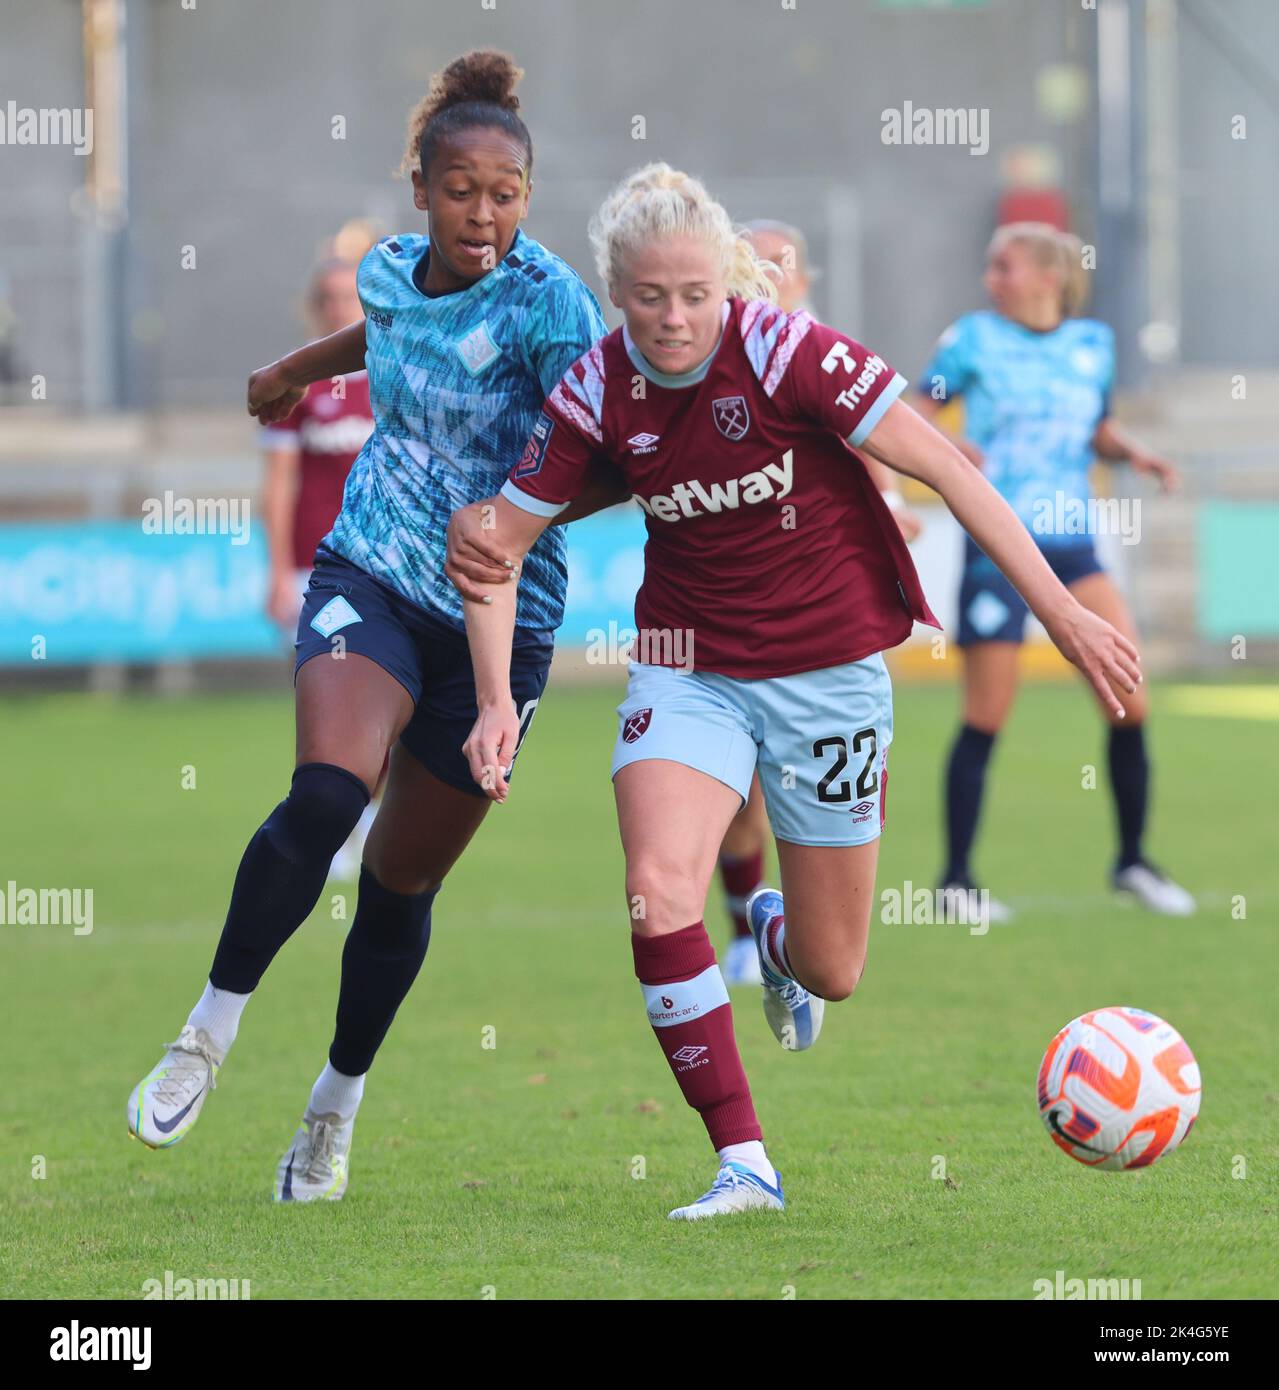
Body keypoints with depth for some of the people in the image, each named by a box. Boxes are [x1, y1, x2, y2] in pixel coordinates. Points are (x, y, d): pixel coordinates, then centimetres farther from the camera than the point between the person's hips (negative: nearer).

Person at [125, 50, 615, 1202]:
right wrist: (300, 368, 41)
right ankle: (212, 1029, -11)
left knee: (405, 879, 8)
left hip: (496, 620, -2)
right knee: (326, 792, -26)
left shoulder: (546, 298, -16)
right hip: (370, 579, 2)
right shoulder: (389, 270, 0)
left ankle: (340, 1098, 31)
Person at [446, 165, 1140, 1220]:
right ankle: (744, 1163, -18)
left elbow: (947, 469, -16)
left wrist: (1060, 609, -19)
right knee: (660, 890, -26)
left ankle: (778, 936, 47)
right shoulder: (598, 393, -9)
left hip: (830, 671, -2)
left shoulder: (787, 351, -19)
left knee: (832, 974, 7)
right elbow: (496, 546, 1)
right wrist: (498, 700, -11)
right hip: (690, 669, 2)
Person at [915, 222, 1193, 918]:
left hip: (1073, 547, 4)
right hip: (998, 545, -3)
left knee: (1130, 706, -4)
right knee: (985, 718, -3)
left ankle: (1132, 861, 12)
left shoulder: (1094, 343, 9)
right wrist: (941, 446, -20)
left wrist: (1134, 454, 3)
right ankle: (956, 877, 7)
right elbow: (914, 411, 1)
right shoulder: (974, 338, -1)